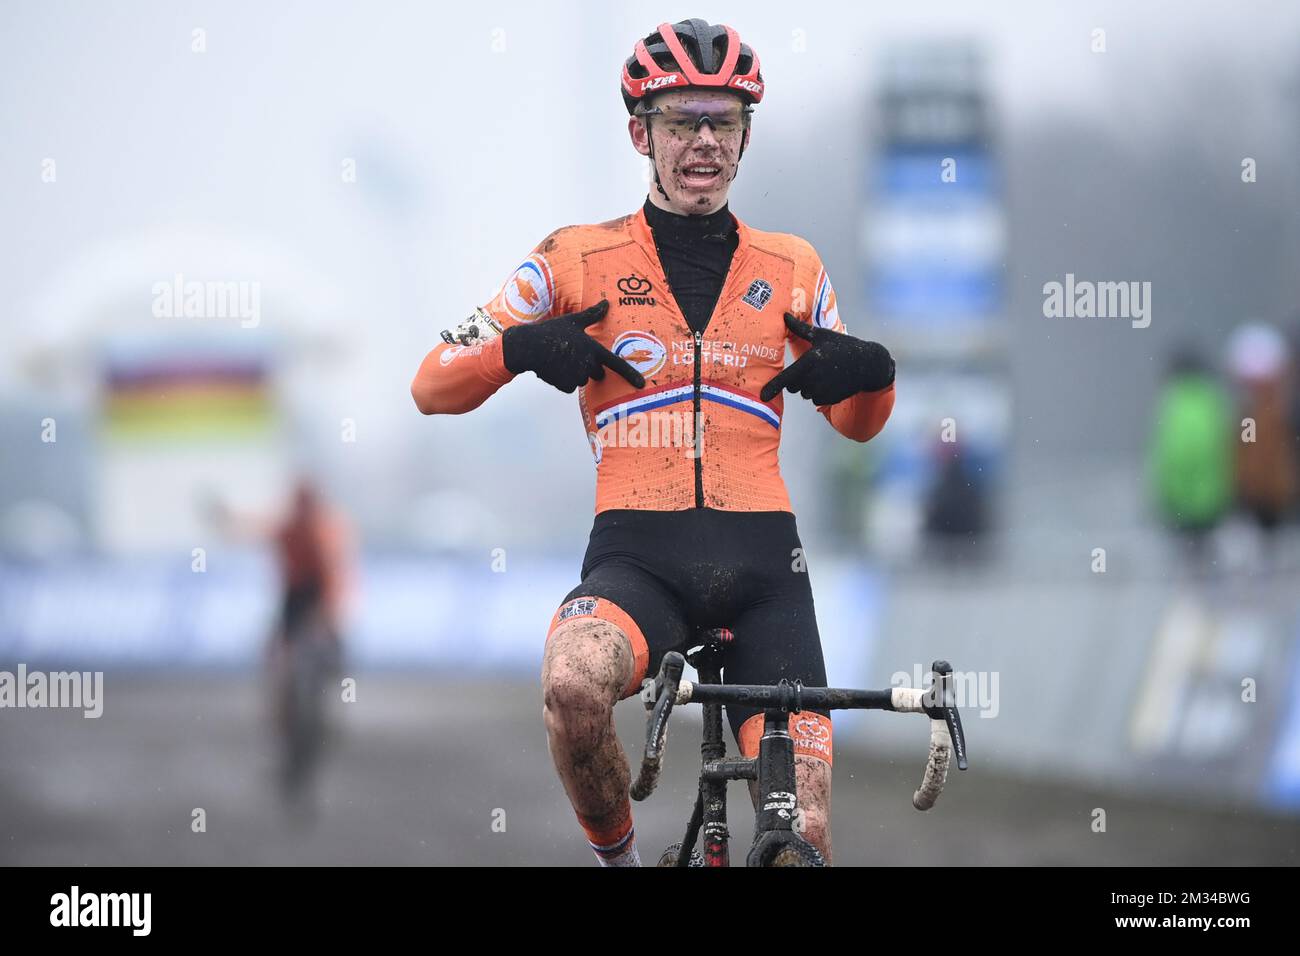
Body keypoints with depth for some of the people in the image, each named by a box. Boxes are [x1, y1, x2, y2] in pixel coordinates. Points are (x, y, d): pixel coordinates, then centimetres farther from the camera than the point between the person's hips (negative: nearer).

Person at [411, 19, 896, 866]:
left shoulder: (791, 269, 14)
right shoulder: (579, 261, 7)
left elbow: (856, 422, 23)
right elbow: (433, 387, 6)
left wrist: (872, 372, -1)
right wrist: (518, 347, -15)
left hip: (761, 568, 2)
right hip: (639, 557, -2)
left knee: (805, 836, -10)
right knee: (572, 686, -36)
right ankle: (617, 856, -9)